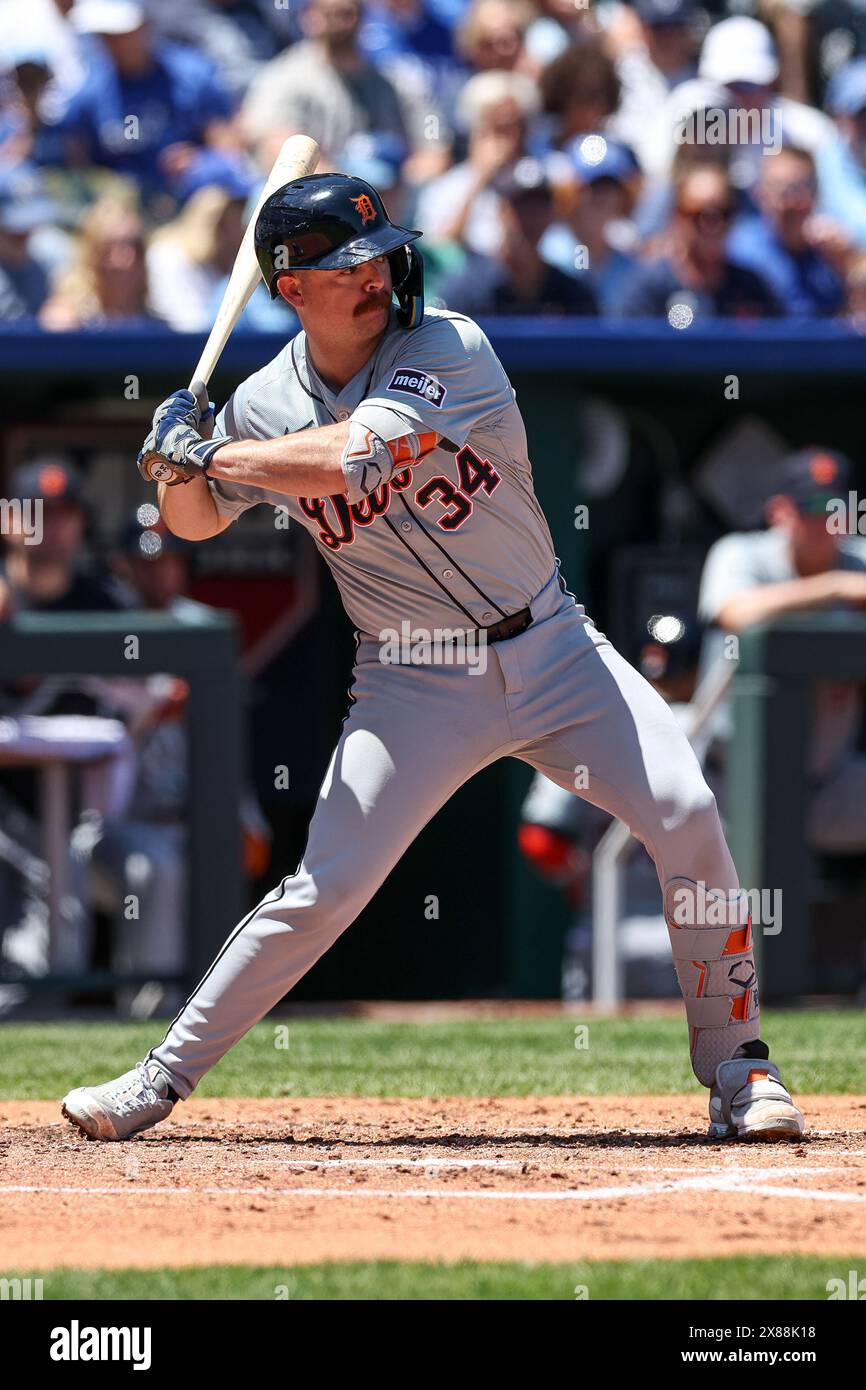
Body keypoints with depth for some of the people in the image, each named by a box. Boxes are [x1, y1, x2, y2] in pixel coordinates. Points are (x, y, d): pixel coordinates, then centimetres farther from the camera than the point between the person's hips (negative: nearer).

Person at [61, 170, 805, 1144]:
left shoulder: (448, 350, -15)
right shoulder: (264, 405, -4)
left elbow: (352, 458, -30)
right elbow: (196, 522, 14)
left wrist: (208, 452, -19)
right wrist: (180, 469, -10)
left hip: (548, 648, -1)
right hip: (414, 685, 1)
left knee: (684, 813, -17)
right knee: (325, 885, -9)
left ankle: (733, 1065, -3)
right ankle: (163, 1076, 5)